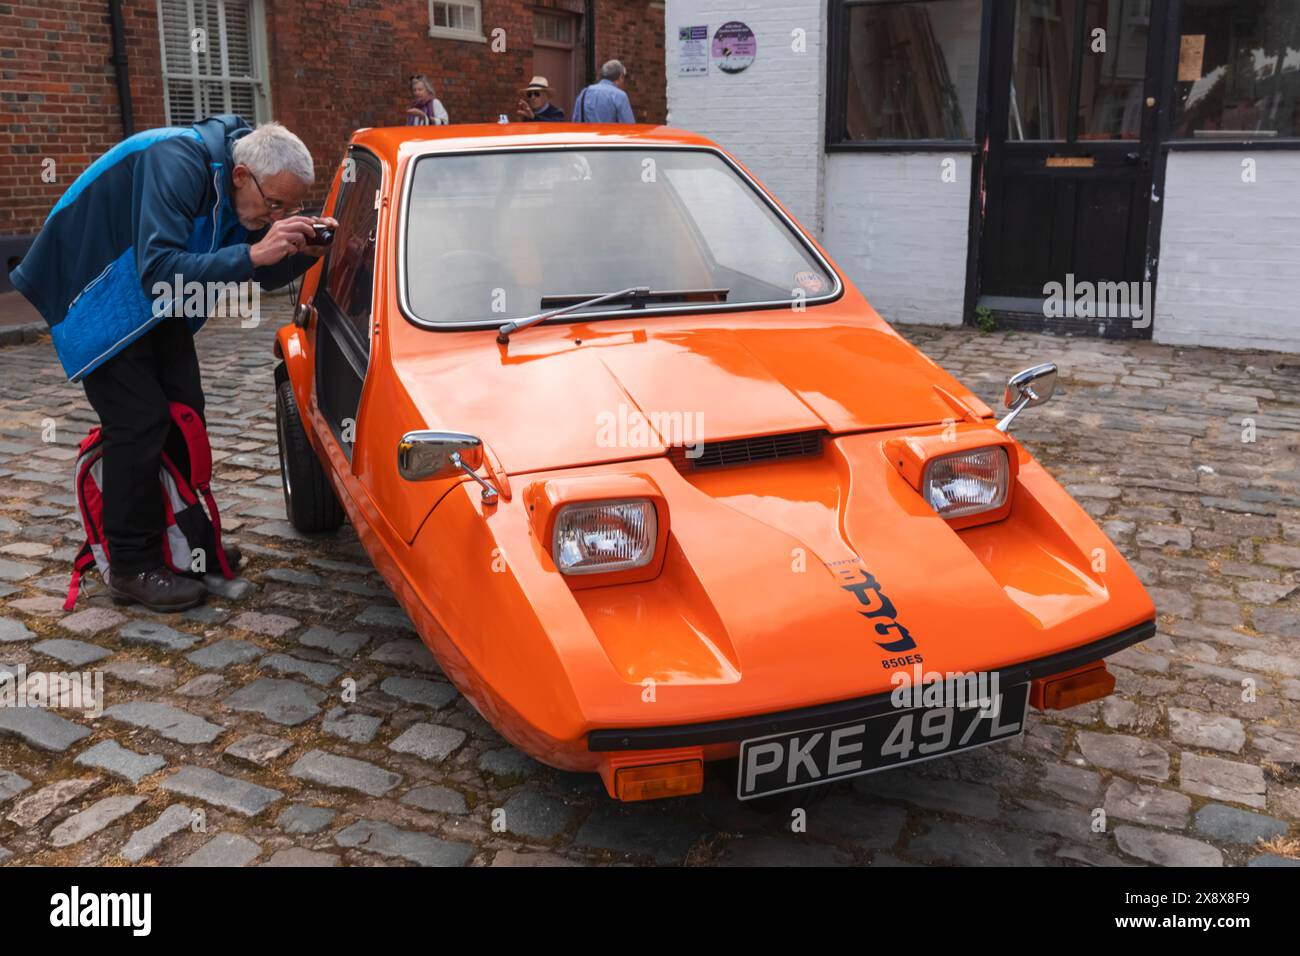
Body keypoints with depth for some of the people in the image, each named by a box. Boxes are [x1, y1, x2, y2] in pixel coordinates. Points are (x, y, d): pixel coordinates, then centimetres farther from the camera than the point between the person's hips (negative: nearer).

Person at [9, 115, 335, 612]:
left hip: (157, 304, 9)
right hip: (97, 298, -9)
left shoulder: (244, 189, -7)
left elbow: (261, 278, 0)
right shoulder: (177, 163, -32)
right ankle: (132, 567, -1)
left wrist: (302, 253, -19)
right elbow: (160, 272, -40)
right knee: (140, 425, -12)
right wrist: (252, 253, -47)